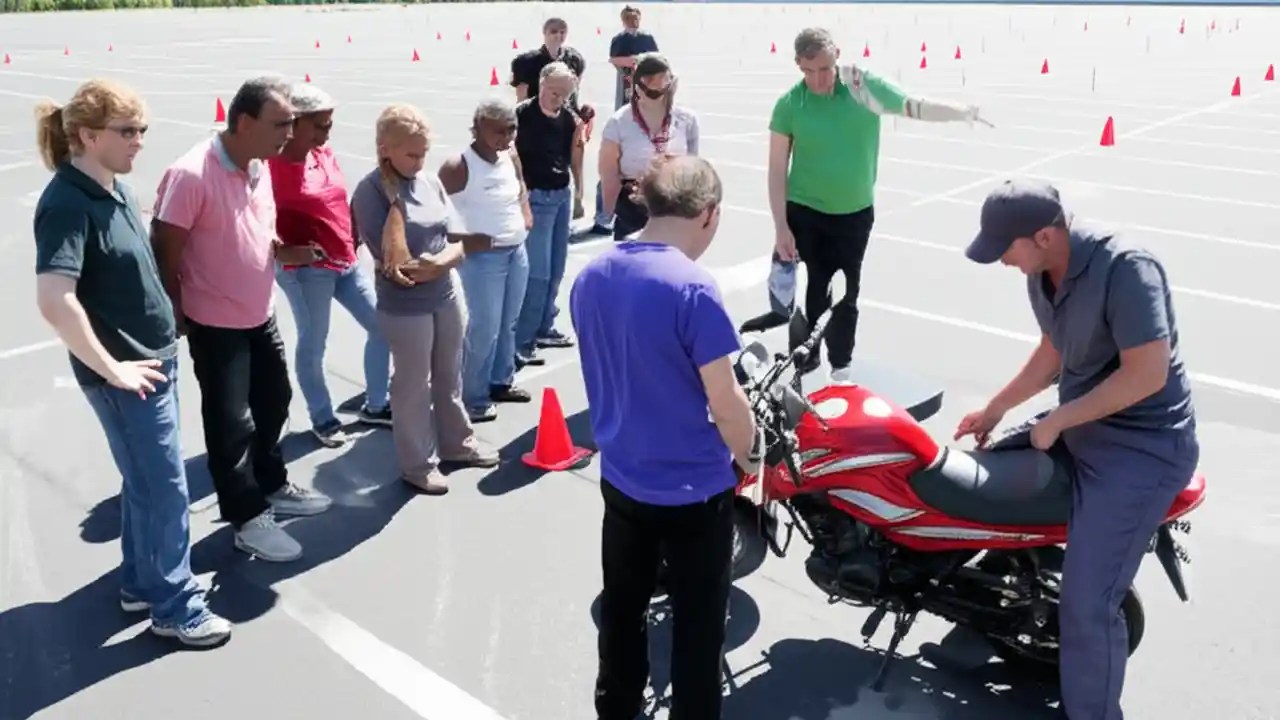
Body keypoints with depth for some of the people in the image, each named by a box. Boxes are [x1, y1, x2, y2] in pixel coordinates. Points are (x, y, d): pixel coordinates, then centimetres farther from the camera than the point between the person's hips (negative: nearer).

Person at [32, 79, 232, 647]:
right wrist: (112, 369, -22)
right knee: (165, 488, 2)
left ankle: (141, 584, 35)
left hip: (156, 357, 9)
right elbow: (55, 302, -30)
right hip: (127, 374, -9)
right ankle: (175, 607, 17)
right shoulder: (67, 203, -21)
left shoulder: (117, 188, 6)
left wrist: (154, 349, 16)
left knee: (145, 482, 19)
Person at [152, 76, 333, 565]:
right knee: (231, 423, 4)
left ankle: (273, 488, 40)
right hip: (216, 326, -8)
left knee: (272, 403, 21)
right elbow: (163, 252, -19)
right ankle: (248, 519, 18)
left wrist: (288, 253, -3)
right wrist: (178, 317, -12)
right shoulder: (191, 176, -25)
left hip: (261, 317, 8)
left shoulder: (259, 166, 1)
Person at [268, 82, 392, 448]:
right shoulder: (273, 166, -16)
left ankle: (374, 406, 29)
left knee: (382, 327, 13)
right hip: (307, 269, -8)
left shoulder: (325, 154, 7)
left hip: (346, 262, 8)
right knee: (312, 346, 5)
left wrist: (353, 241, 9)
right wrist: (287, 251, -23)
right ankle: (323, 419, 25)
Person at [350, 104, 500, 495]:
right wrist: (443, 256, -13)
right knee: (412, 386, 9)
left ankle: (457, 444, 41)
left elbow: (459, 244, -2)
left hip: (448, 296, 6)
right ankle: (418, 464, 26)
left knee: (450, 377, 21)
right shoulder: (370, 191, -16)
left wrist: (436, 263, -21)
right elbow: (389, 262, -19)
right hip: (404, 307, -6)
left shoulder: (431, 181, 1)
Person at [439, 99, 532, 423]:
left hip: (517, 251, 7)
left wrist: (526, 215, 10)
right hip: (482, 257, -7)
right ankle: (474, 399, 10)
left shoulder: (511, 157, 5)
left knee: (508, 324, 18)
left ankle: (501, 381, 35)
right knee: (483, 330, -3)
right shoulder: (458, 167, -18)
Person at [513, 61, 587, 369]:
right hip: (535, 197, -7)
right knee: (537, 271, -9)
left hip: (562, 196, 7)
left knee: (556, 269, 13)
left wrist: (579, 136, 1)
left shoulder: (569, 118, 5)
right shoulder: (522, 113, -12)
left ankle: (543, 328, 27)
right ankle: (521, 340, -3)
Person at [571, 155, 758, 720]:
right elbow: (725, 403, -19)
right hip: (694, 490, -6)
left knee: (621, 608, 24)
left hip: (621, 478, 7)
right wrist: (747, 456, 0)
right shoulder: (693, 289, -24)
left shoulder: (591, 277, -2)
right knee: (698, 624, 13)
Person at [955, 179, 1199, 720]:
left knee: (1087, 602, -12)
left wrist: (1057, 421, -21)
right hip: (1080, 426, 9)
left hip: (1143, 447, -9)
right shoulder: (1043, 273, 2)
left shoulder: (1125, 268, -25)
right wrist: (995, 409, 21)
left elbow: (1147, 373, -28)